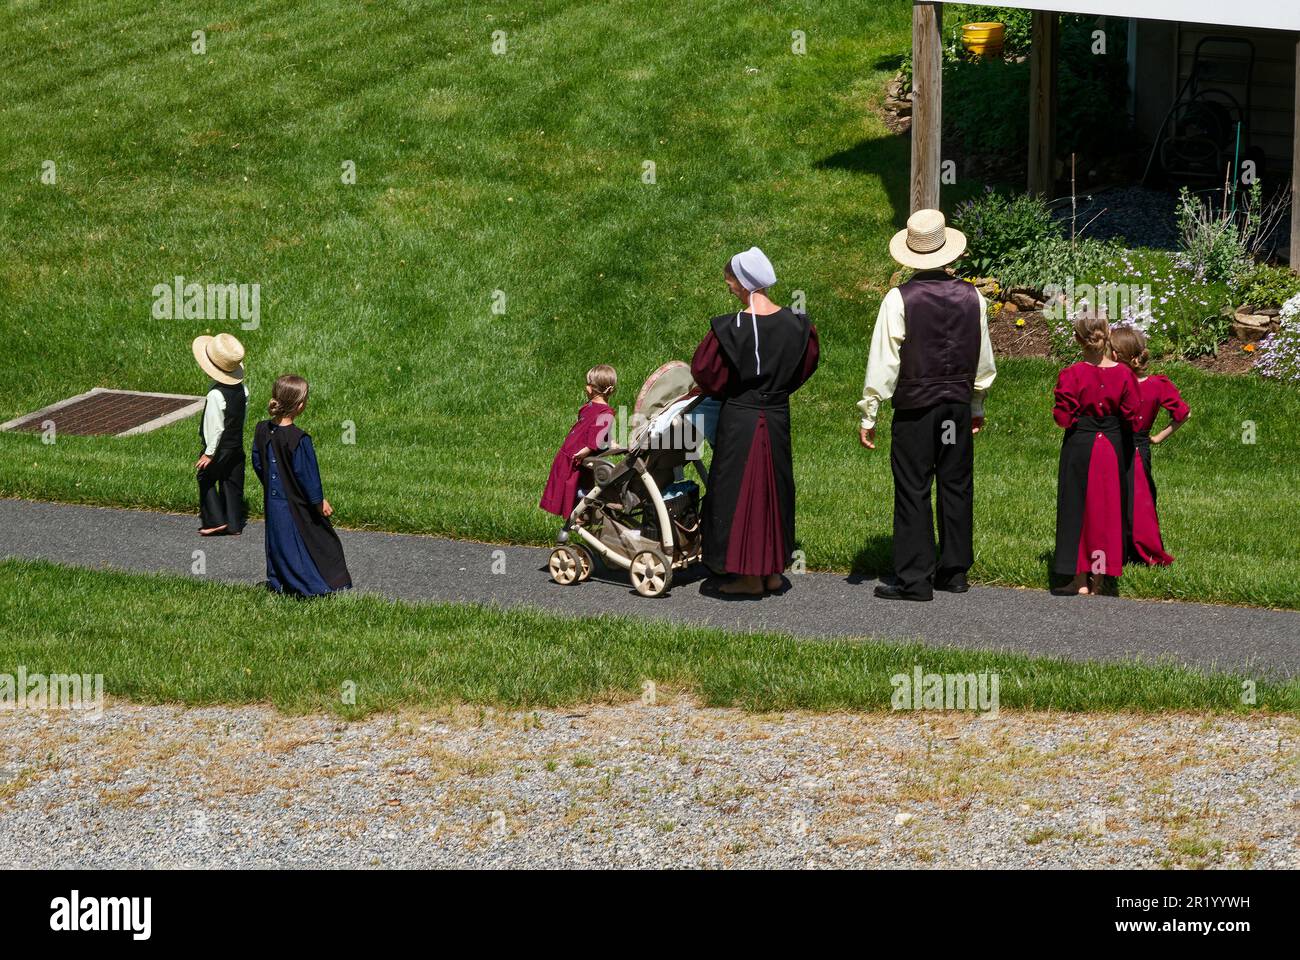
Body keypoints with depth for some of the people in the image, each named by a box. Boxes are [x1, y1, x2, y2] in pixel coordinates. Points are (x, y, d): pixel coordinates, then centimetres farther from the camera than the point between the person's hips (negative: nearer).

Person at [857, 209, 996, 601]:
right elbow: (984, 359, 12)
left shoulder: (900, 299, -11)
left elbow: (883, 362, -11)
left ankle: (914, 579, 1)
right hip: (959, 404, 4)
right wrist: (977, 406, 25)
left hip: (915, 407, -4)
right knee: (956, 485, 13)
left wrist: (869, 415, -5)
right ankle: (954, 571, 20)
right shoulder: (971, 297, 2)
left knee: (913, 489, 0)